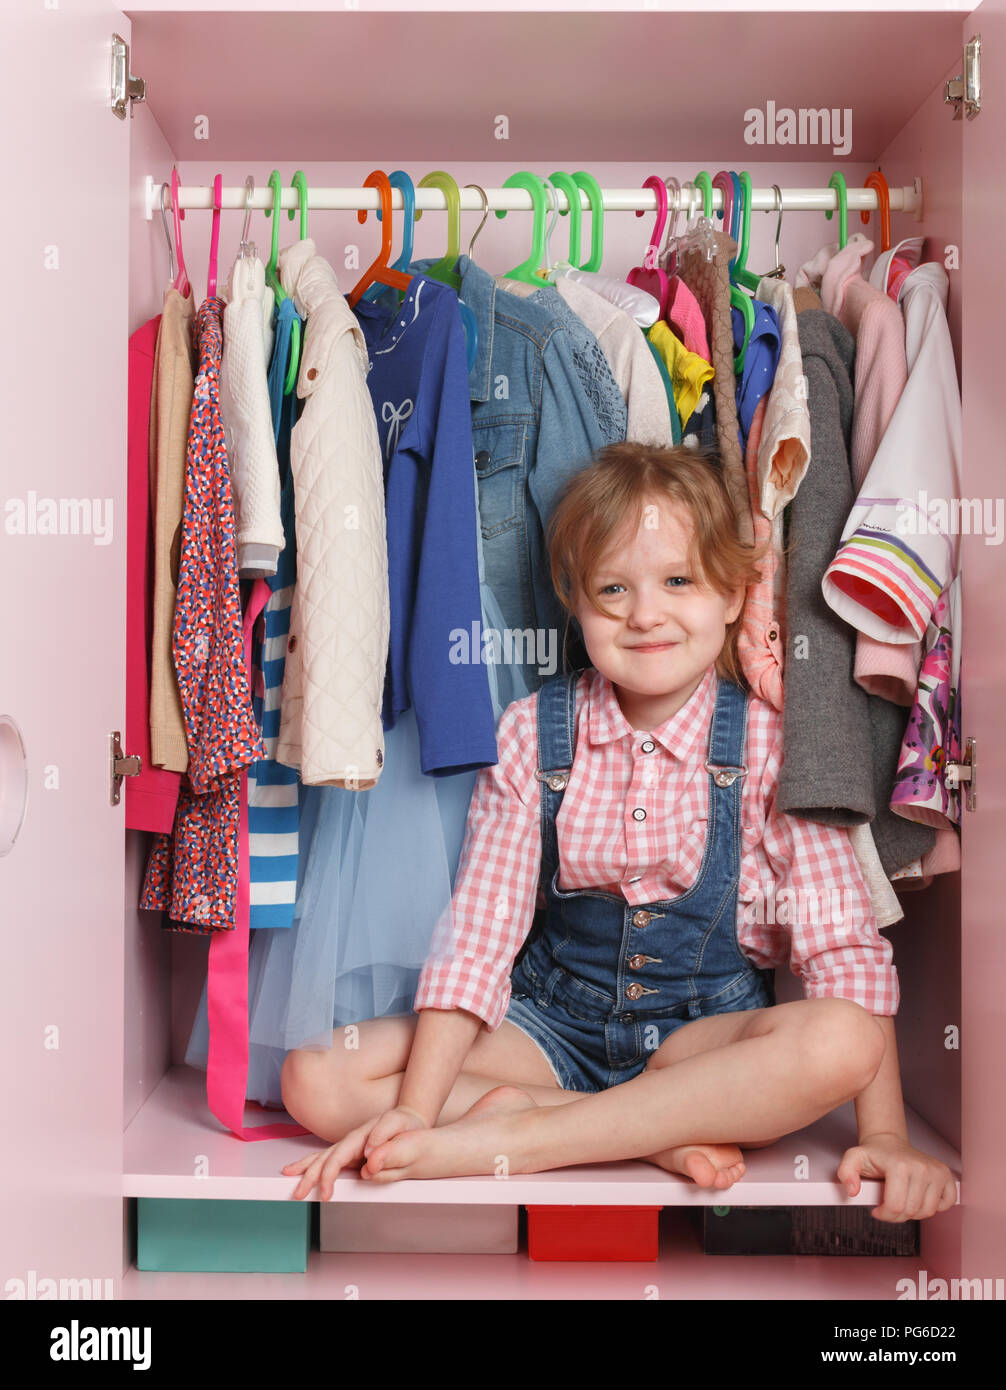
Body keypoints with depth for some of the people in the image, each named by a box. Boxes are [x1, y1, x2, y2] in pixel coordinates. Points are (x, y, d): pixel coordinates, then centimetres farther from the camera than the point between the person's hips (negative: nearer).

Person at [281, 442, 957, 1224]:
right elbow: (478, 928, -9)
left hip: (705, 1027, -1)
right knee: (316, 1082, -17)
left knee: (837, 1042, -34)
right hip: (551, 1018, 2)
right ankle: (661, 1135, -19)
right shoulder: (533, 733, -6)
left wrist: (885, 1135, -21)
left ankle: (514, 1137, -24)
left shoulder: (768, 743, -10)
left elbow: (844, 943, -12)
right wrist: (415, 1113, -17)